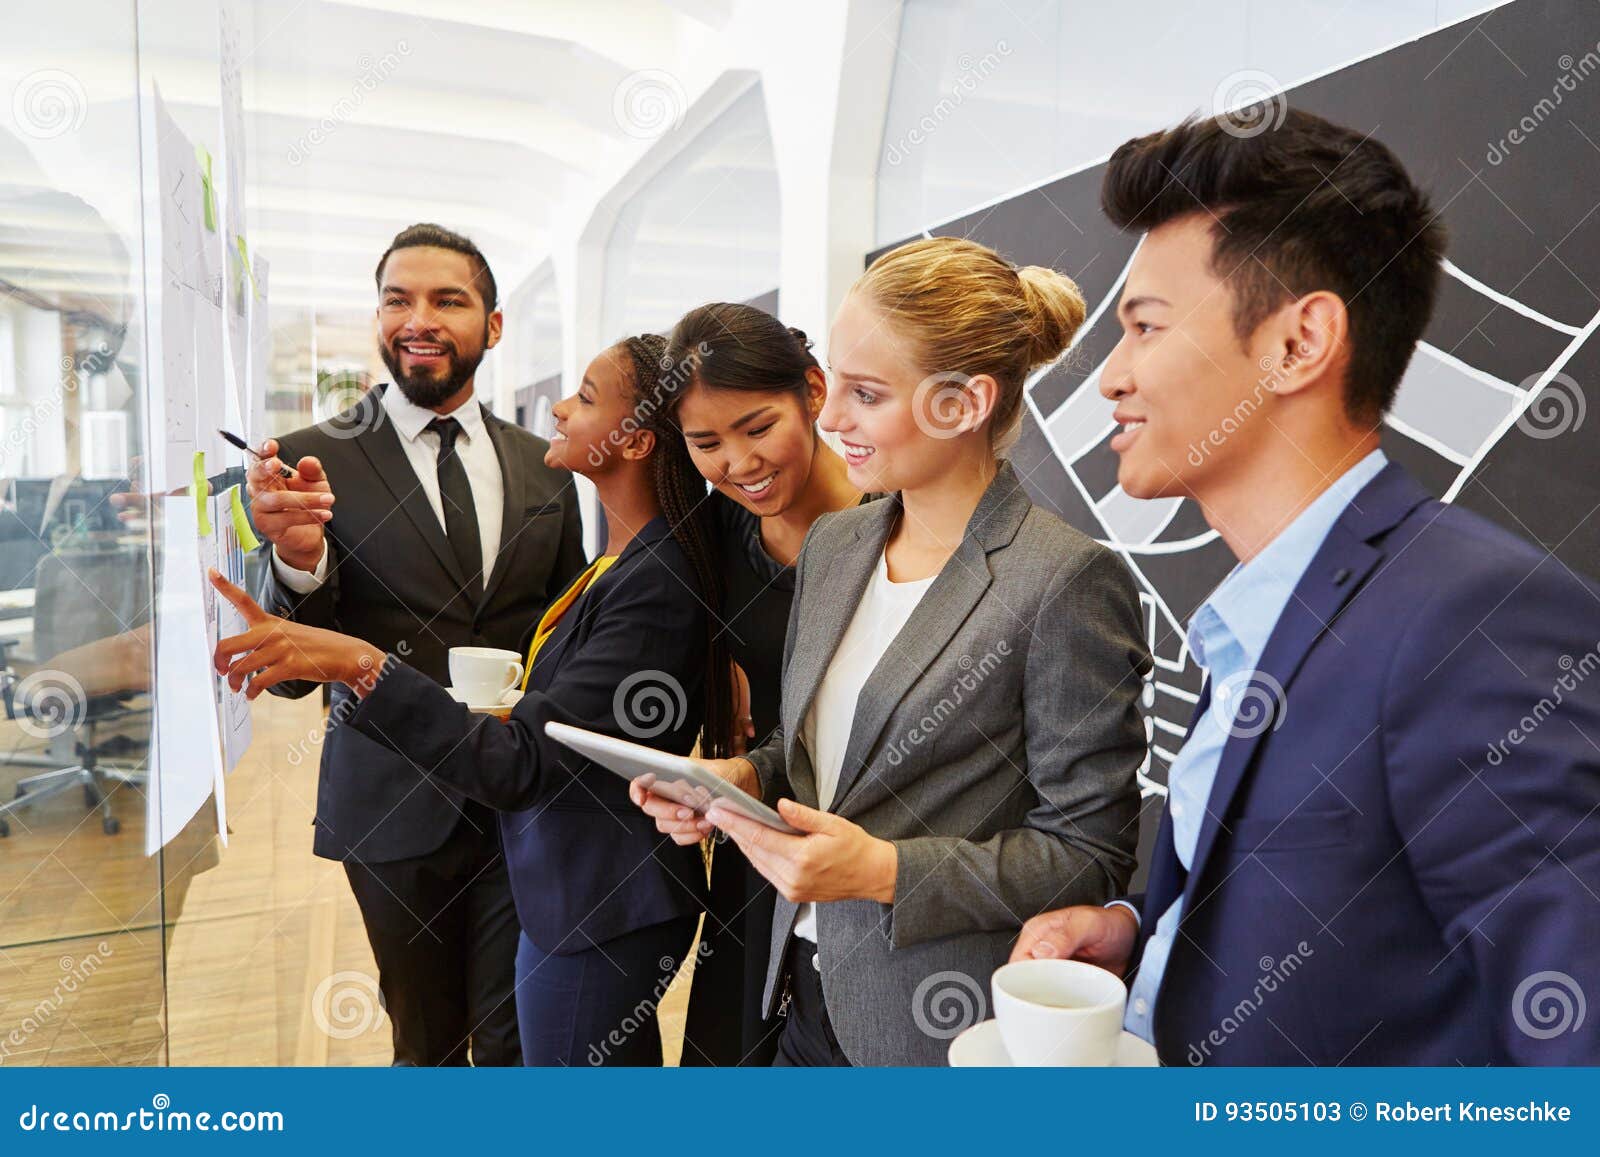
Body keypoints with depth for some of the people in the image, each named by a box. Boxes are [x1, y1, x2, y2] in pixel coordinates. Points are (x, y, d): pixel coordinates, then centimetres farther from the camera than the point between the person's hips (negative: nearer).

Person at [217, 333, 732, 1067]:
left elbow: (519, 765, -28)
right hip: (577, 889, 9)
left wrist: (360, 666, -32)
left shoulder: (655, 583, -25)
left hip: (600, 913, -9)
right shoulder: (630, 560, 5)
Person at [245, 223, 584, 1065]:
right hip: (395, 806, -1)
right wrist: (300, 559, -28)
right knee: (427, 1045, 19)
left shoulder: (544, 469, 4)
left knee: (516, 1042, 9)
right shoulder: (312, 460, -6)